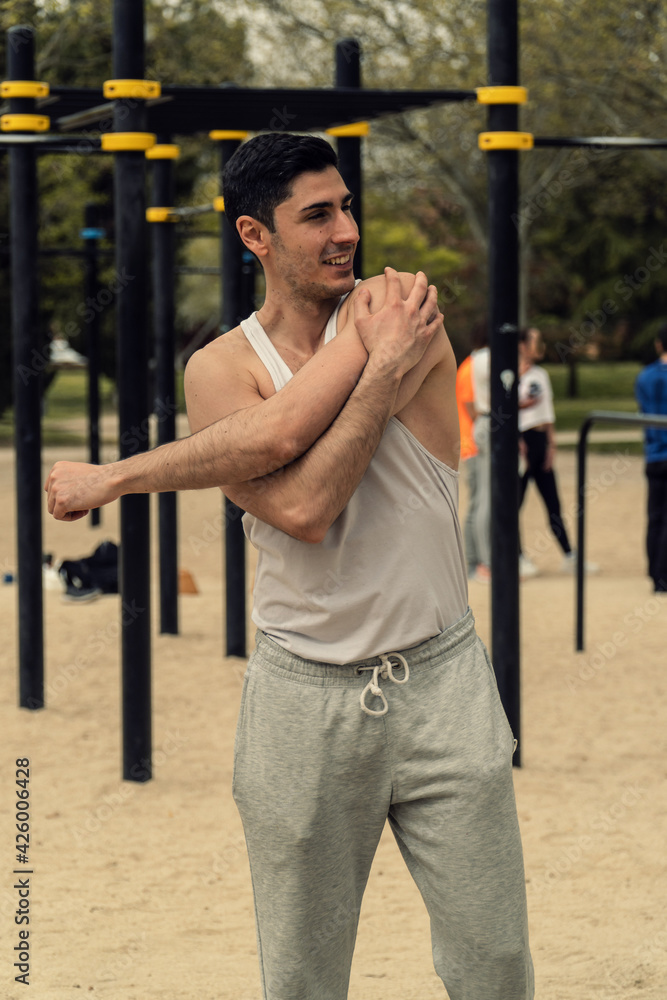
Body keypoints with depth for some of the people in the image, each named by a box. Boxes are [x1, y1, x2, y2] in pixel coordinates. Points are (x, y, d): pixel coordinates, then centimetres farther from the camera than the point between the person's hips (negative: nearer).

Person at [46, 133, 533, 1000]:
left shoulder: (399, 306, -4)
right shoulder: (220, 368, 1)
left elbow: (276, 431, -19)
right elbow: (301, 507, -17)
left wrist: (116, 477, -10)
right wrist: (387, 372, -16)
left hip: (440, 679, -1)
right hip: (303, 695, 1)